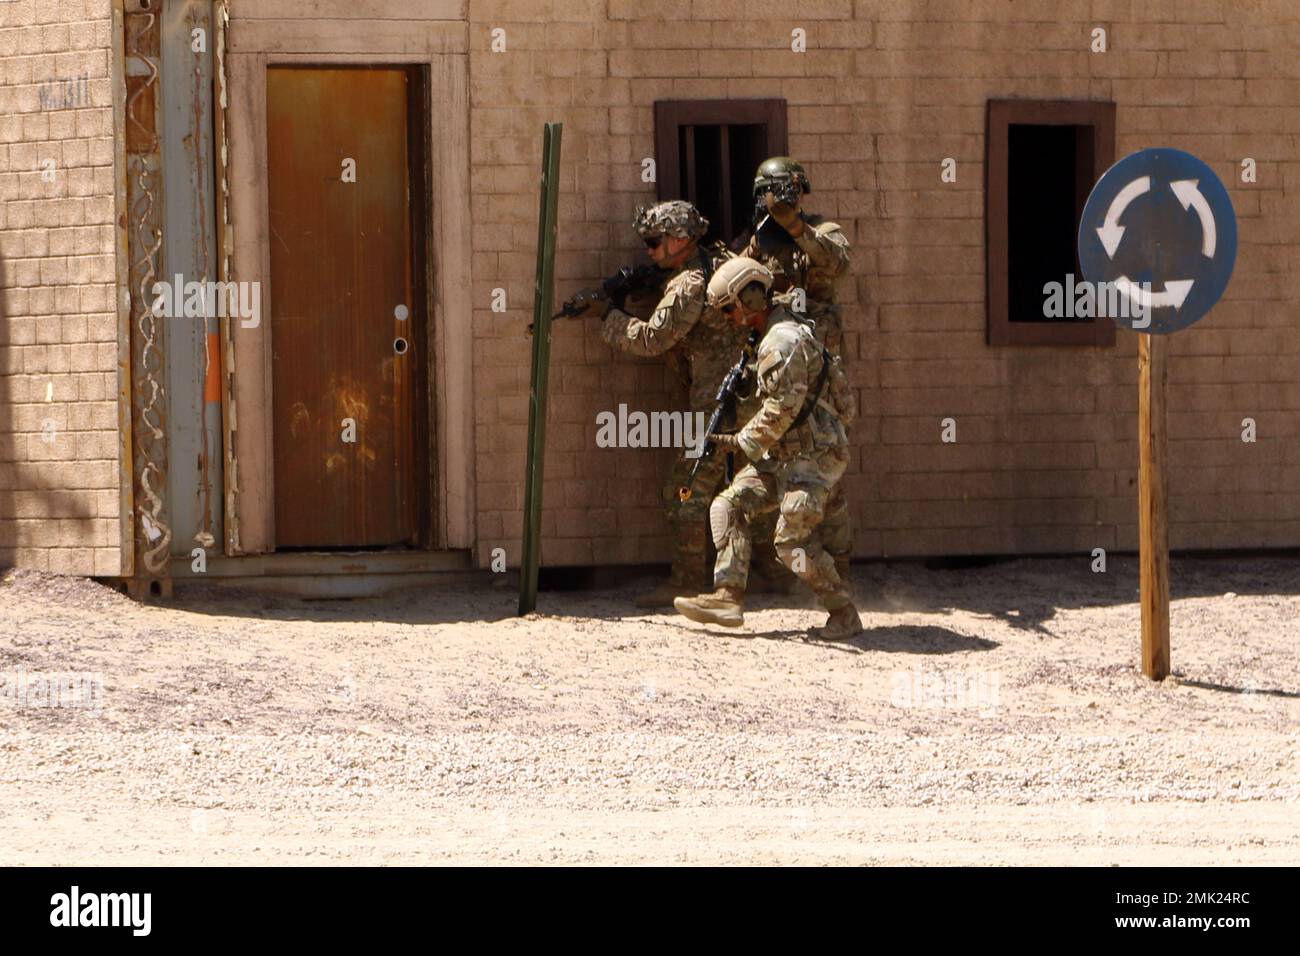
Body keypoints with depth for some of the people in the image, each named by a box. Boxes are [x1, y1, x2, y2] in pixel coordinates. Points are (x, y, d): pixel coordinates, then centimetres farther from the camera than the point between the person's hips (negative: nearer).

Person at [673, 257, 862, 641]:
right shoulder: (784, 332, 15)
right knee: (730, 505, 5)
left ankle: (845, 615, -3)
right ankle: (728, 597, 2)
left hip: (813, 456, -11)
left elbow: (781, 409, -21)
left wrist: (743, 441, -9)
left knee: (793, 540, -13)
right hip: (787, 454, 11)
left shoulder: (784, 342, -19)